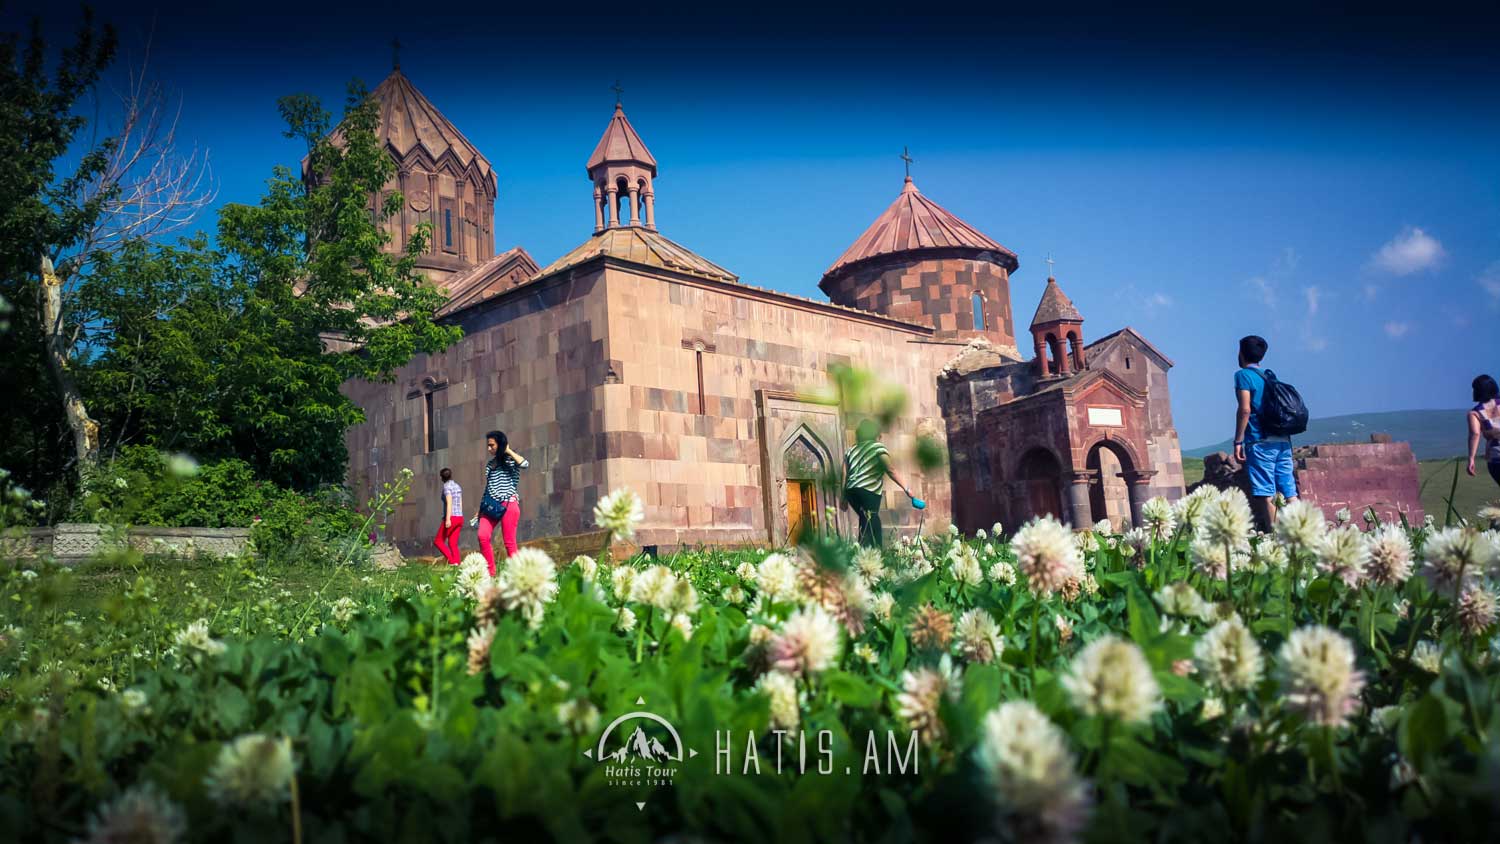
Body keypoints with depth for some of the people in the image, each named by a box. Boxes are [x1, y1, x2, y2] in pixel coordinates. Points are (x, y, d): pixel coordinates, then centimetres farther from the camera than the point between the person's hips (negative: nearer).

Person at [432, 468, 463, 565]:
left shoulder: (447, 486, -9)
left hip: (451, 517, -8)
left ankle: (452, 561, -12)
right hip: (459, 517, 8)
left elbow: (449, 503, -19)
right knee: (452, 544, 8)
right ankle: (457, 563, -4)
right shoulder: (457, 486, 15)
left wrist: (448, 519, -25)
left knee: (438, 541, 2)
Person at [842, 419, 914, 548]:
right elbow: (890, 471, -2)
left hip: (851, 491, 6)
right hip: (869, 491, -6)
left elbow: (845, 475, 15)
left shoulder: (851, 449, 20)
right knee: (868, 526, -9)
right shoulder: (878, 447, 4)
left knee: (873, 524, 19)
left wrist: (844, 497, 17)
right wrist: (906, 488, 1)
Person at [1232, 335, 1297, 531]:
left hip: (1260, 442, -7)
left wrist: (1238, 442, -11)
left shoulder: (1243, 375, -1)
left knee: (1265, 495, -8)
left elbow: (1245, 409, -12)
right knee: (1289, 492, 5)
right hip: (1283, 441, 7)